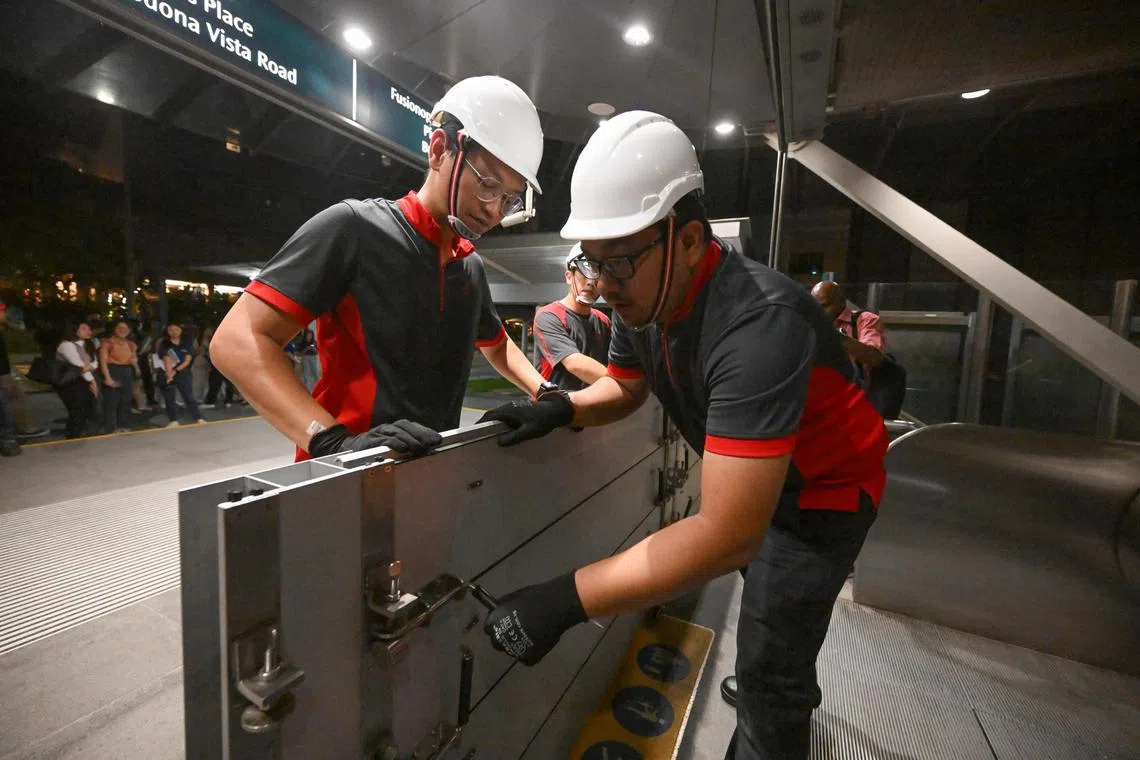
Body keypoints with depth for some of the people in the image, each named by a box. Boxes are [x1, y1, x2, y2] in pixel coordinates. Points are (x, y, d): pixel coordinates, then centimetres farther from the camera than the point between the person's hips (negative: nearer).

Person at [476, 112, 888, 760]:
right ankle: (796, 696, 60)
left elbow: (729, 533, -44)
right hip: (749, 479, 8)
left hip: (823, 488, -7)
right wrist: (560, 407, -19)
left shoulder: (758, 325, -41)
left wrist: (567, 600, -44)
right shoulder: (639, 297, -14)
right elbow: (625, 389, 2)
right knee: (773, 602, 29)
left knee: (767, 670, 0)